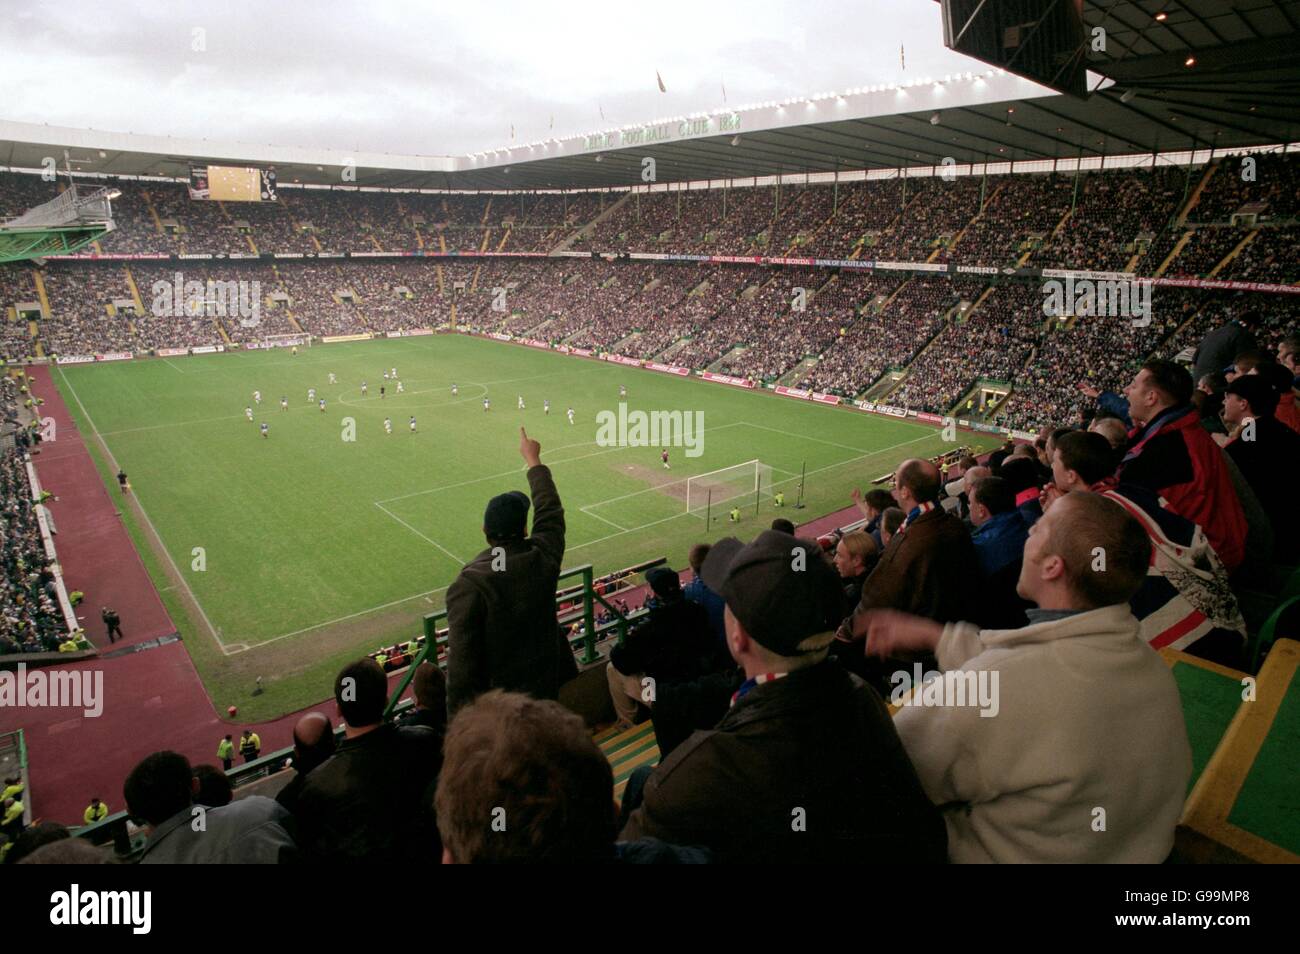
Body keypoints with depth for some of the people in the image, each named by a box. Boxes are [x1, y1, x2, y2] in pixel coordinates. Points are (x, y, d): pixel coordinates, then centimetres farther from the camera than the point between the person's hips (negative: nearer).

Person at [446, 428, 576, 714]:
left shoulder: (468, 585, -24)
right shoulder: (543, 558, -11)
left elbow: (462, 658, -25)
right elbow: (550, 511, 8)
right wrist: (534, 461, 21)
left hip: (494, 701, -4)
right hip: (546, 687, 4)